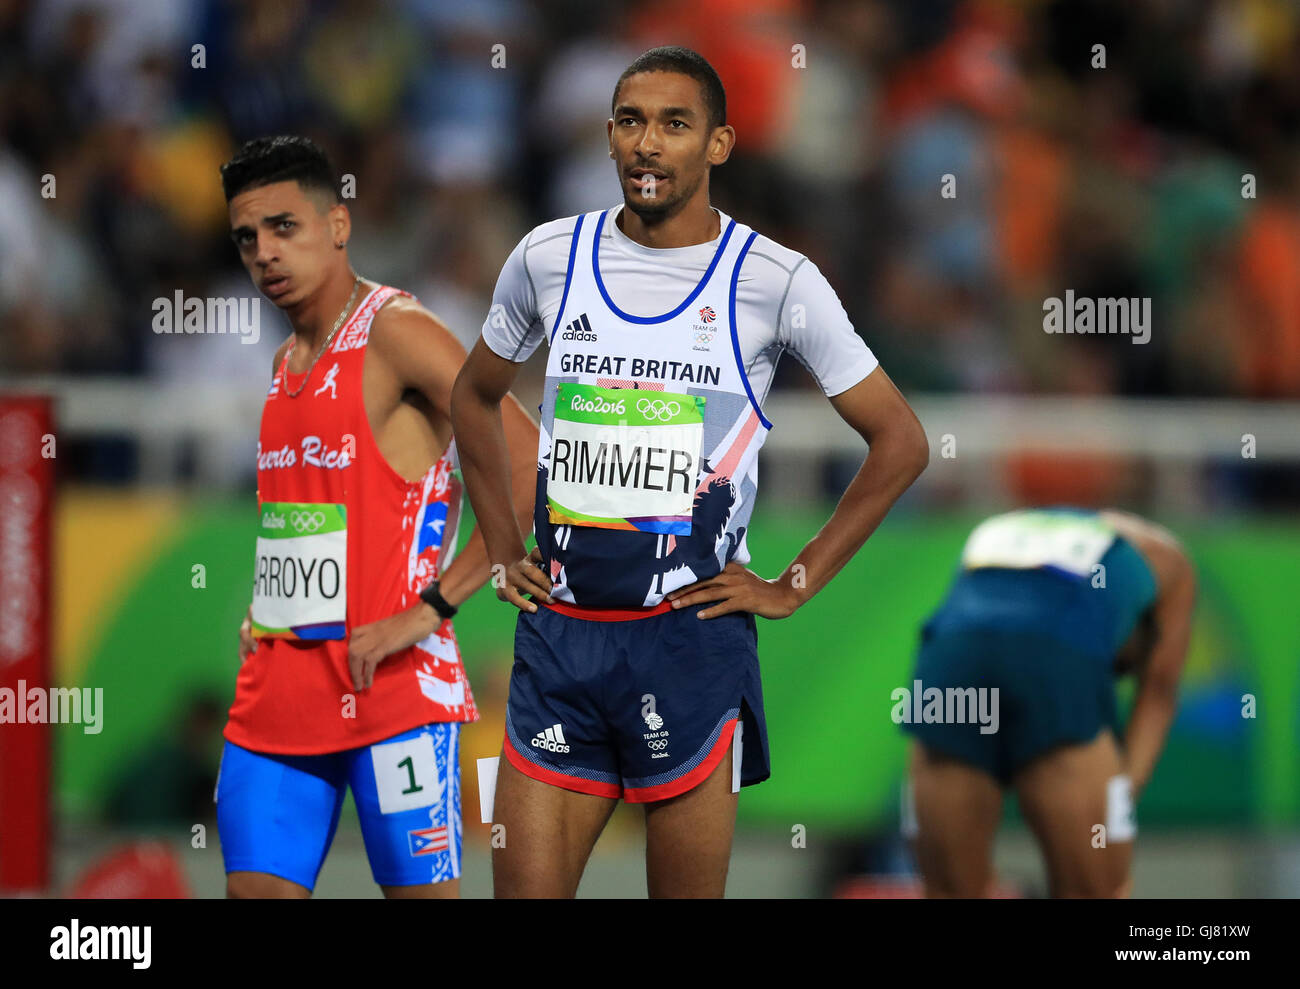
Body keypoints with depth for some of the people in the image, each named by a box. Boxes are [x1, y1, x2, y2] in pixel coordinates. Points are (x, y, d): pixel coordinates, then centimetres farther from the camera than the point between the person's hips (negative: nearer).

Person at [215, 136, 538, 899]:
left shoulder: (396, 334, -9)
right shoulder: (289, 363, 17)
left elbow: (532, 469, -18)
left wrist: (428, 610, -19)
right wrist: (262, 608, 16)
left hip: (389, 682, -8)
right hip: (277, 685, 8)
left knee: (422, 891, -5)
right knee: (257, 888, 2)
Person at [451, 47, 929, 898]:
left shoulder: (773, 281, -3)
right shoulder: (550, 258, 7)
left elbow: (900, 442, 2)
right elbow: (476, 396, 24)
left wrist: (793, 587, -2)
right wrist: (503, 552, 15)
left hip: (690, 633, -3)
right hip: (559, 631, 3)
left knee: (687, 890, 1)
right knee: (524, 886, -2)